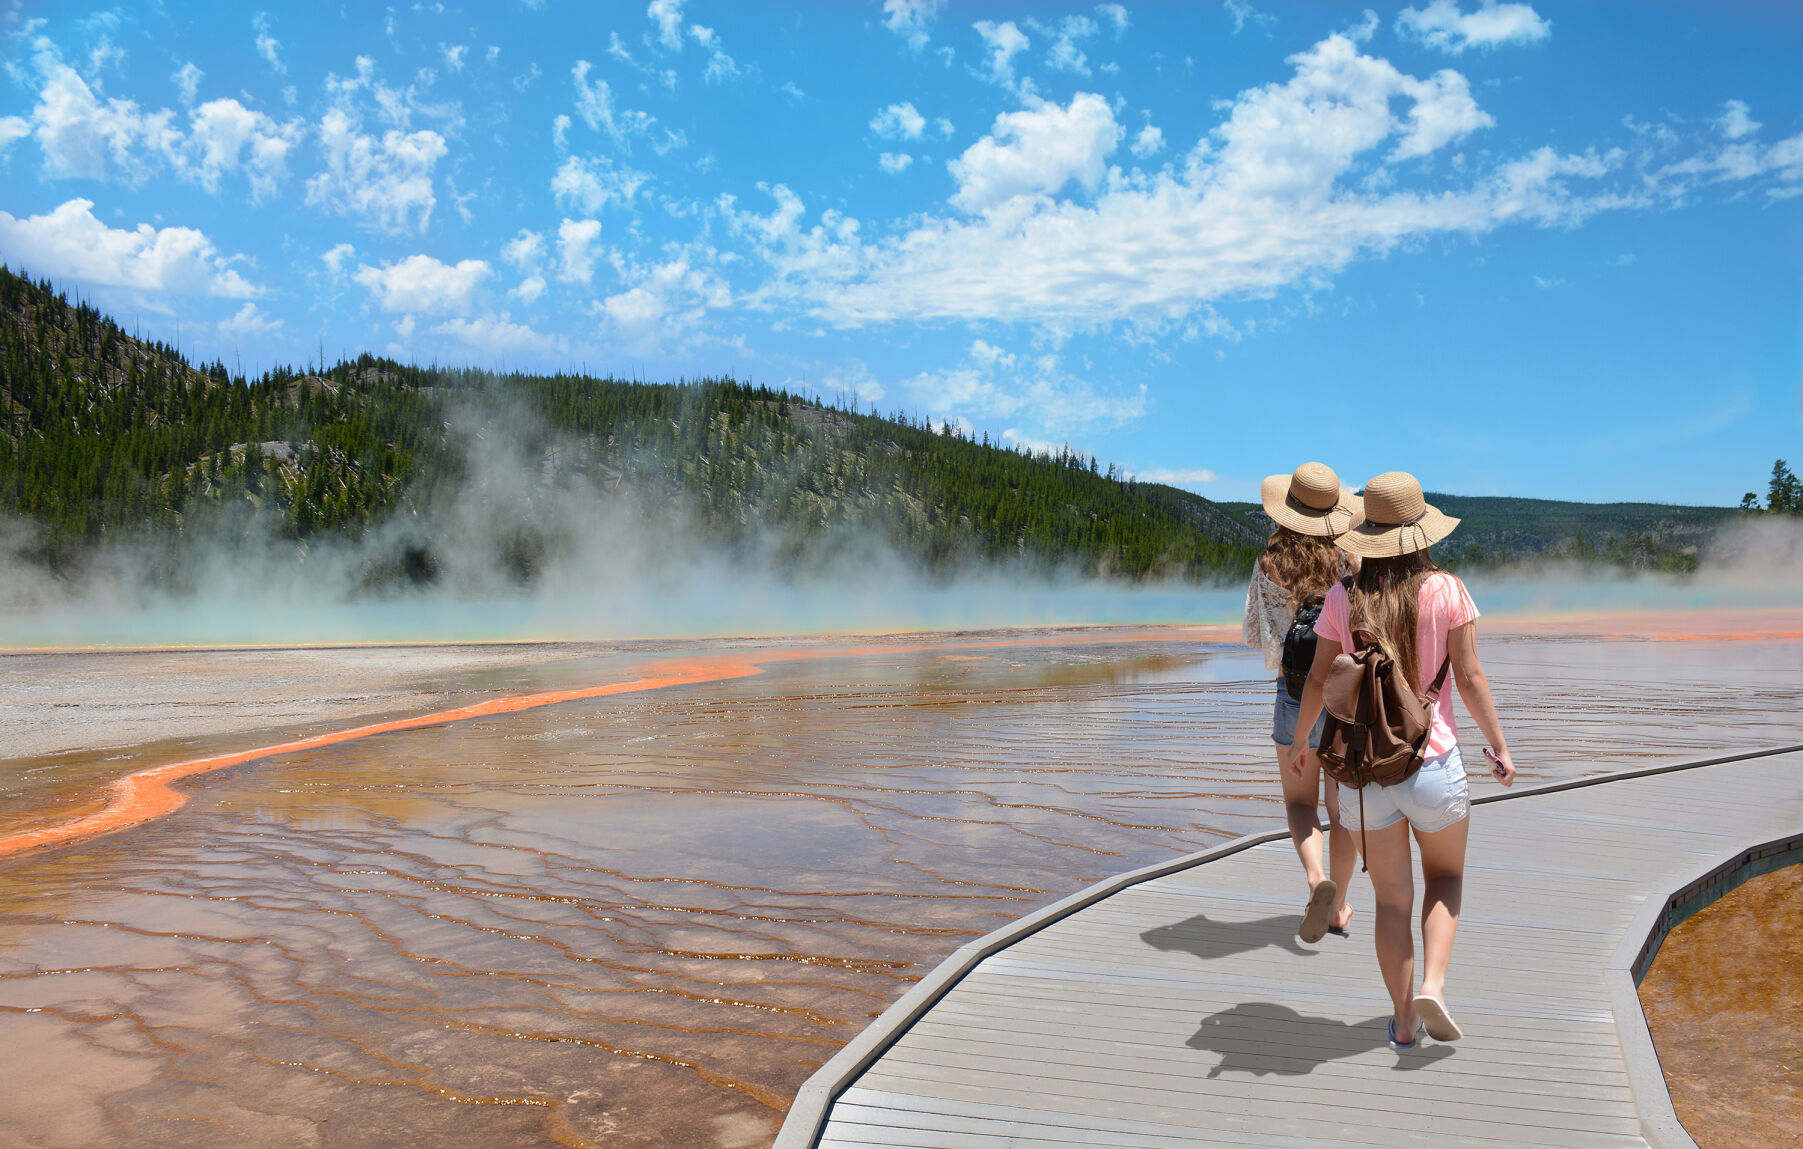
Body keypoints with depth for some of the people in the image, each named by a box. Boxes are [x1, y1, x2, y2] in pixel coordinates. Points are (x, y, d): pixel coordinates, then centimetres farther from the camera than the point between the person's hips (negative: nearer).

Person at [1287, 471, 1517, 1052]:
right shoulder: (1446, 591, -7)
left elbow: (1318, 681, 0)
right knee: (1445, 876, 21)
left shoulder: (1343, 599, -4)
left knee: (1392, 897, 13)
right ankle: (1432, 985, 1)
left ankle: (1404, 1021, 16)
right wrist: (1500, 746, 7)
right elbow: (1470, 678, -6)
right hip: (1432, 762, -1)